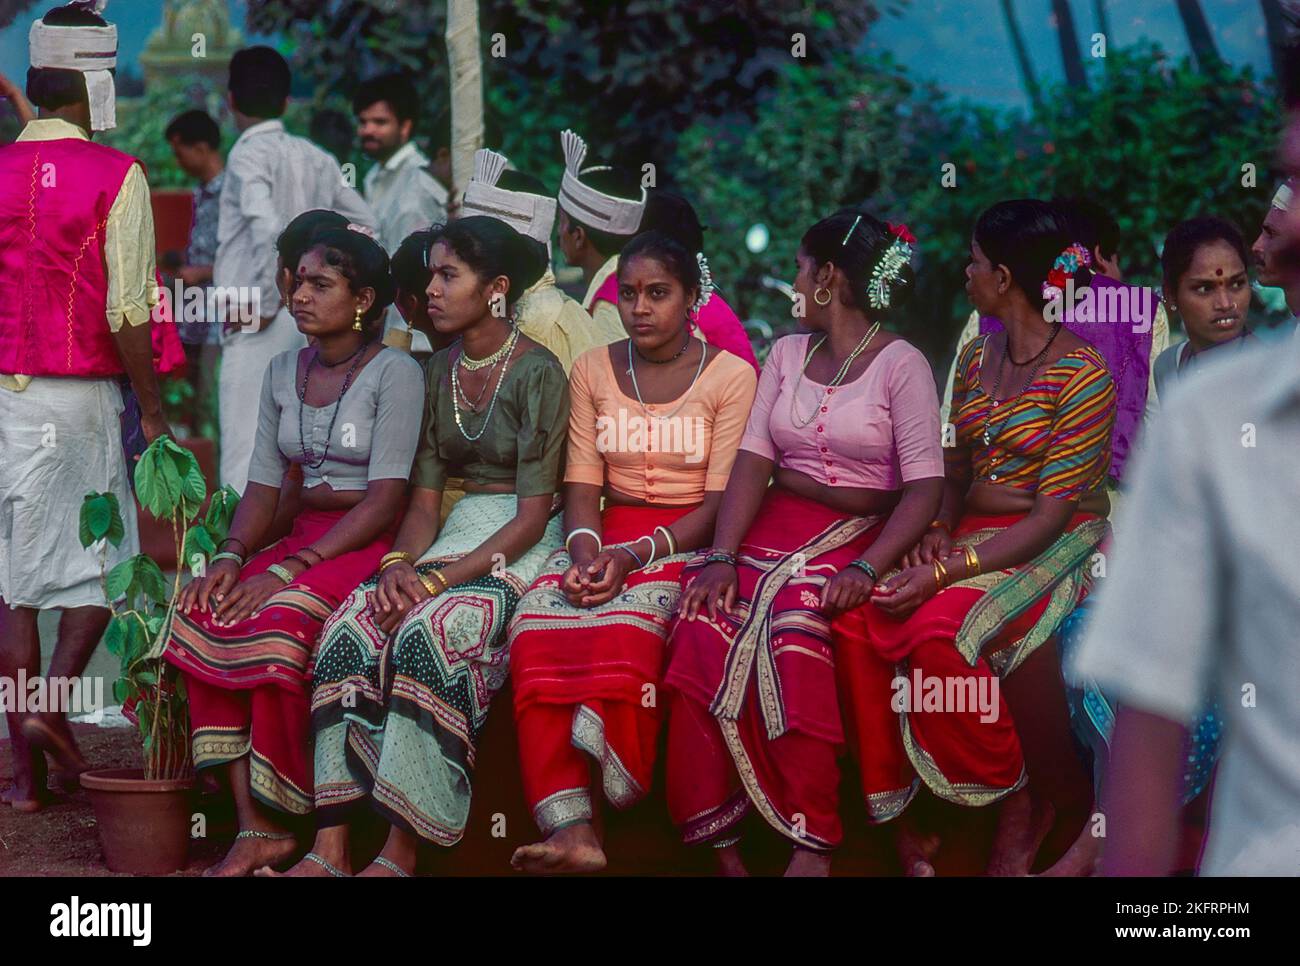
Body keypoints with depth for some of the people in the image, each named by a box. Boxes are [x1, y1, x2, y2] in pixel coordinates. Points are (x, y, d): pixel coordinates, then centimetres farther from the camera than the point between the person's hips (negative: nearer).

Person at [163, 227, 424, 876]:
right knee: (202, 611, -21)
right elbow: (264, 483, 12)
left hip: (374, 546, -6)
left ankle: (281, 818, -21)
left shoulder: (394, 373, -7)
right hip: (305, 535, 6)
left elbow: (385, 500, -15)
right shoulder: (284, 372, 14)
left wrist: (291, 569, -22)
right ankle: (252, 826, -26)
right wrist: (232, 555, -9)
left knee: (281, 618, -34)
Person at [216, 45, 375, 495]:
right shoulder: (316, 158, 12)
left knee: (243, 453, -8)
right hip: (312, 318, 7)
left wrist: (263, 304, -15)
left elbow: (267, 228, -23)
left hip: (260, 326, -7)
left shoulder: (249, 154, -8)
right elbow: (364, 223, 16)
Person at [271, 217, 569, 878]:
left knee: (428, 630, -34)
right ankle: (330, 848, -25)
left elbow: (534, 515, -12)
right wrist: (399, 564, -11)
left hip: (522, 551, -6)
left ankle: (400, 852, -30)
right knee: (352, 624, -22)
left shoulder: (537, 373, -8)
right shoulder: (439, 371, 13)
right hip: (454, 538, 6)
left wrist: (438, 579, -19)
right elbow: (424, 499, 10)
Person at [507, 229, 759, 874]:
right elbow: (582, 483, 7)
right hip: (607, 533, 3)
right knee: (536, 628, -29)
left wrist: (635, 555, -19)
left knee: (624, 627, -38)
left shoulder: (731, 377, 1)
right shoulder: (593, 370, 13)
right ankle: (570, 829, -40)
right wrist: (586, 551, -14)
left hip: (688, 540, -3)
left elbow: (721, 501, -6)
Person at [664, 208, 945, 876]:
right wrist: (722, 556, -9)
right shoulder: (787, 354, 16)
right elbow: (753, 459, 6)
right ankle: (718, 840, -23)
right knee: (703, 627, -26)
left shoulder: (901, 365, -2)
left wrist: (866, 569, -23)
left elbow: (925, 486, -10)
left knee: (789, 632, -35)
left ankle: (812, 848, -28)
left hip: (855, 536, -5)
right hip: (772, 525, 5)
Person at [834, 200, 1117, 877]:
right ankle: (901, 812, -15)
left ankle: (1029, 799, -13)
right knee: (860, 615, -22)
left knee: (940, 626, -34)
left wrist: (945, 572, -24)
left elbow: (1051, 513, -17)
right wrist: (938, 532, -2)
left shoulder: (1082, 376, -12)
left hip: (1056, 546, -6)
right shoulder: (976, 358, 11)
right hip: (974, 534, 7)